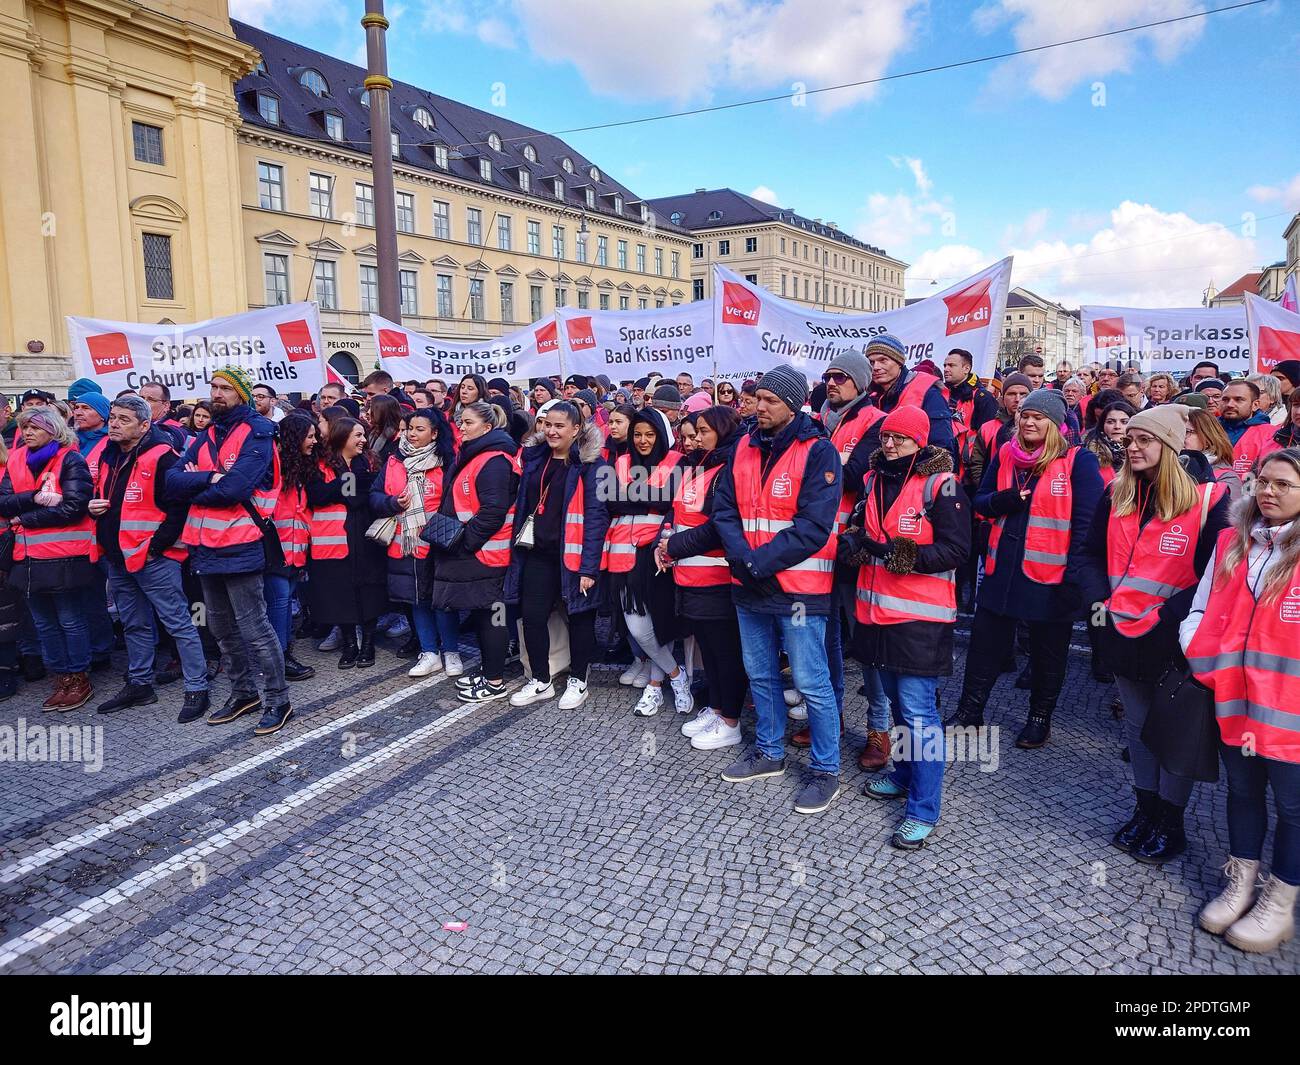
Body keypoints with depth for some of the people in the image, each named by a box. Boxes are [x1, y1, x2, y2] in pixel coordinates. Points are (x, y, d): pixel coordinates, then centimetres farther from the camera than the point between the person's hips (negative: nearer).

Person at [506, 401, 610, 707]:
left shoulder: (590, 464, -10)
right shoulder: (535, 458, 8)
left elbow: (596, 515, -14)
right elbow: (523, 505, 15)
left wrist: (589, 566, -19)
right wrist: (518, 548, 9)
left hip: (573, 555, -5)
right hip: (538, 553, 5)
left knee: (579, 618, 9)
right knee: (532, 616, 5)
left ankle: (578, 681, 24)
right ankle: (541, 681, 21)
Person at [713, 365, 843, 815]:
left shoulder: (817, 451, -11)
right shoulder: (744, 447, 7)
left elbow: (814, 527, -18)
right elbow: (724, 508, 5)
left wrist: (760, 560, -19)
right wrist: (742, 557, -12)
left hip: (798, 587, -6)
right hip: (750, 586, 7)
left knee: (811, 682, 1)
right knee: (760, 675, 18)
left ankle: (826, 771, 18)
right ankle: (769, 753, 37)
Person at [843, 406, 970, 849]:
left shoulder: (941, 484, -11)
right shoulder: (874, 479, 10)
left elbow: (956, 549, -14)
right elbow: (859, 525, 21)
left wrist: (905, 554, -25)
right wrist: (852, 539, -2)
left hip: (920, 616, -7)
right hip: (878, 611, 7)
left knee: (918, 710, -5)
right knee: (897, 701, 21)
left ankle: (923, 810, 4)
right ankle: (905, 774, 39)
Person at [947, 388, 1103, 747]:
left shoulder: (1078, 461, -9)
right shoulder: (1005, 454, 5)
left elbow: (1086, 523, -11)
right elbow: (980, 500, 12)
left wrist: (1074, 576, -16)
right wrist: (1001, 501, -12)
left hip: (1050, 575, -4)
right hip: (1002, 570, 4)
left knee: (1048, 651, 13)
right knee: (985, 640, 10)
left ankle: (1040, 717, 30)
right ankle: (970, 709, 25)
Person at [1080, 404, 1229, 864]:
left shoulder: (1209, 499, -12)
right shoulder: (1117, 495, 3)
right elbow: (1092, 555, 10)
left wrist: (1167, 616, -18)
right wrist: (1098, 601, -5)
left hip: (1174, 641, -5)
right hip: (1122, 635, 5)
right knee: (1138, 727, 17)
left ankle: (1171, 824, 26)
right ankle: (1145, 812, 34)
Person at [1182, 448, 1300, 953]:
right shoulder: (1232, 541, 6)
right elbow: (1201, 608, 11)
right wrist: (1199, 655, -3)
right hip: (1233, 696, 4)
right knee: (1242, 790, 17)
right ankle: (1241, 885, 34)